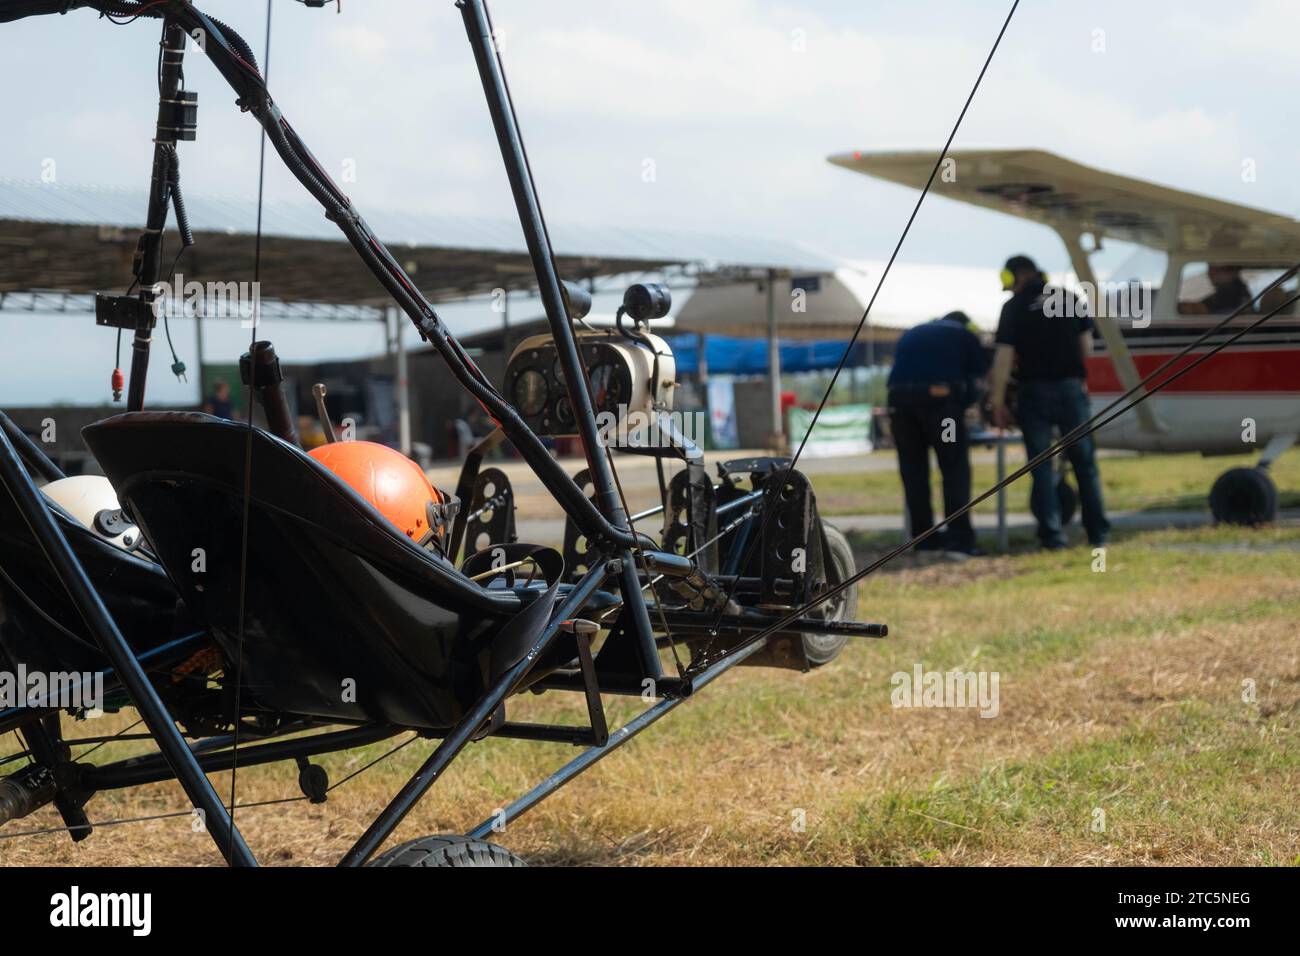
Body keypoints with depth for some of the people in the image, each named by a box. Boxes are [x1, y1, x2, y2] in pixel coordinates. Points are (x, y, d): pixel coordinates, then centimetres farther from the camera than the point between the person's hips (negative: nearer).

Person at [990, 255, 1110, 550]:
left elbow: (1004, 356, -10)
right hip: (1071, 387, 3)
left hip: (1034, 391, -3)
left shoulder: (1015, 306, -4)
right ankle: (1097, 532, 12)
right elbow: (1087, 345, 9)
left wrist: (998, 402, -7)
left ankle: (1052, 534, -1)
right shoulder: (1070, 299, 7)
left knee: (1042, 465, 3)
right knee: (1084, 461, 11)